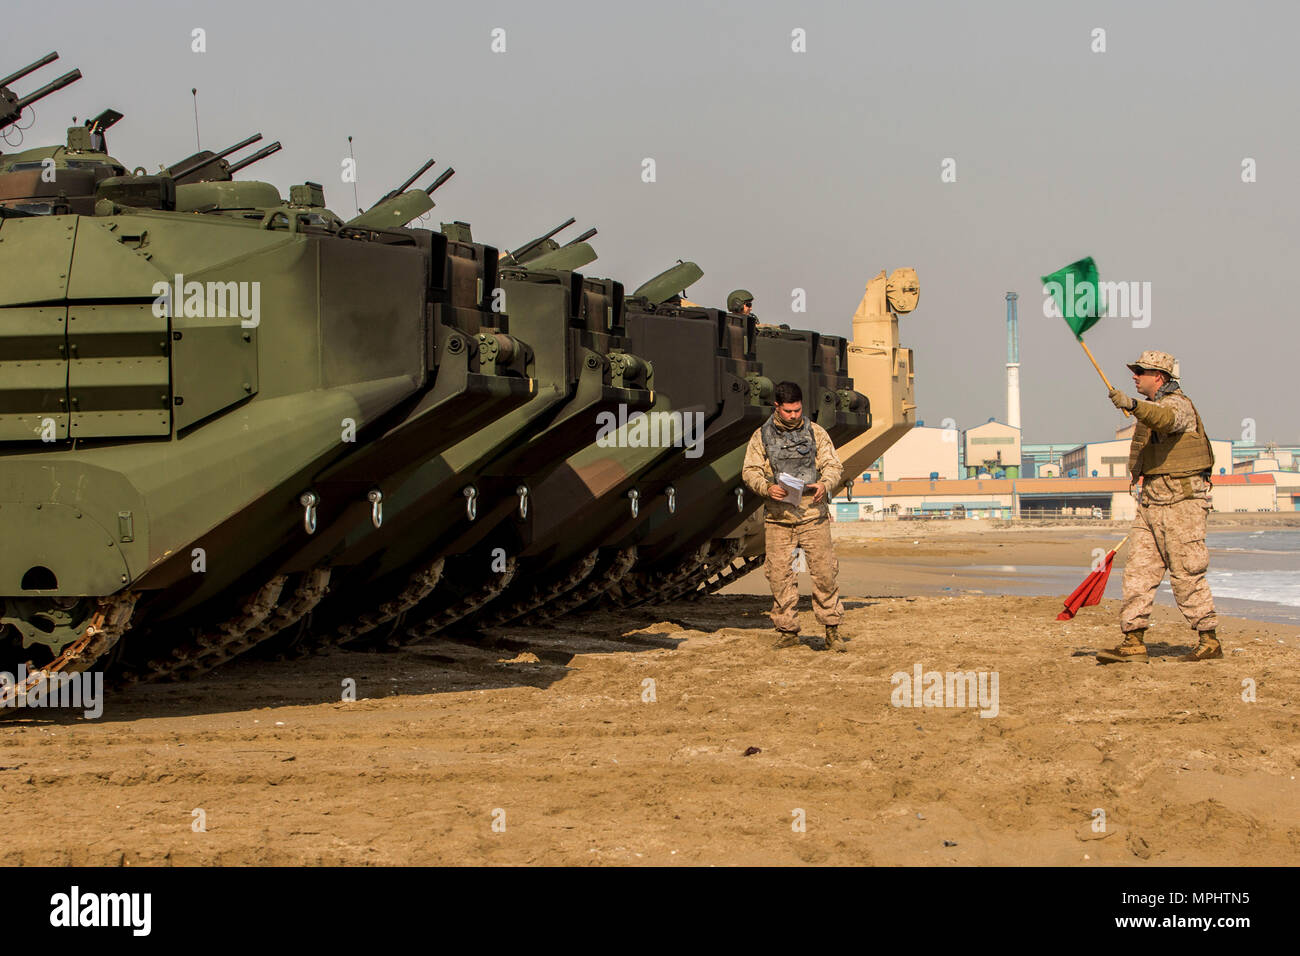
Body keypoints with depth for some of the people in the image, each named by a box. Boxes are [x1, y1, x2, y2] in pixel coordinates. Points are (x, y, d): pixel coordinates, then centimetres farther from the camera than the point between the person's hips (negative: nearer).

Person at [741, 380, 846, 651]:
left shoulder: (815, 432, 9)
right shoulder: (761, 436, 8)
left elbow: (833, 464, 6)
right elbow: (750, 471, 4)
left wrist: (825, 484, -16)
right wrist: (767, 487, -16)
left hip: (813, 515, 0)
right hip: (778, 518, 0)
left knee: (824, 572, -4)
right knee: (780, 576, 1)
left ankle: (832, 630, 3)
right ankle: (788, 631, 11)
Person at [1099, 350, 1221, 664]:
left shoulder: (1178, 404, -10)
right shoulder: (1151, 408, 21)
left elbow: (1165, 418, -36)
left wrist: (1132, 405, -52)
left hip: (1180, 499, -9)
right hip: (1151, 500, 9)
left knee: (1186, 574, -6)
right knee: (1138, 570, 2)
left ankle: (1209, 641, 2)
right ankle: (1133, 643, 1)